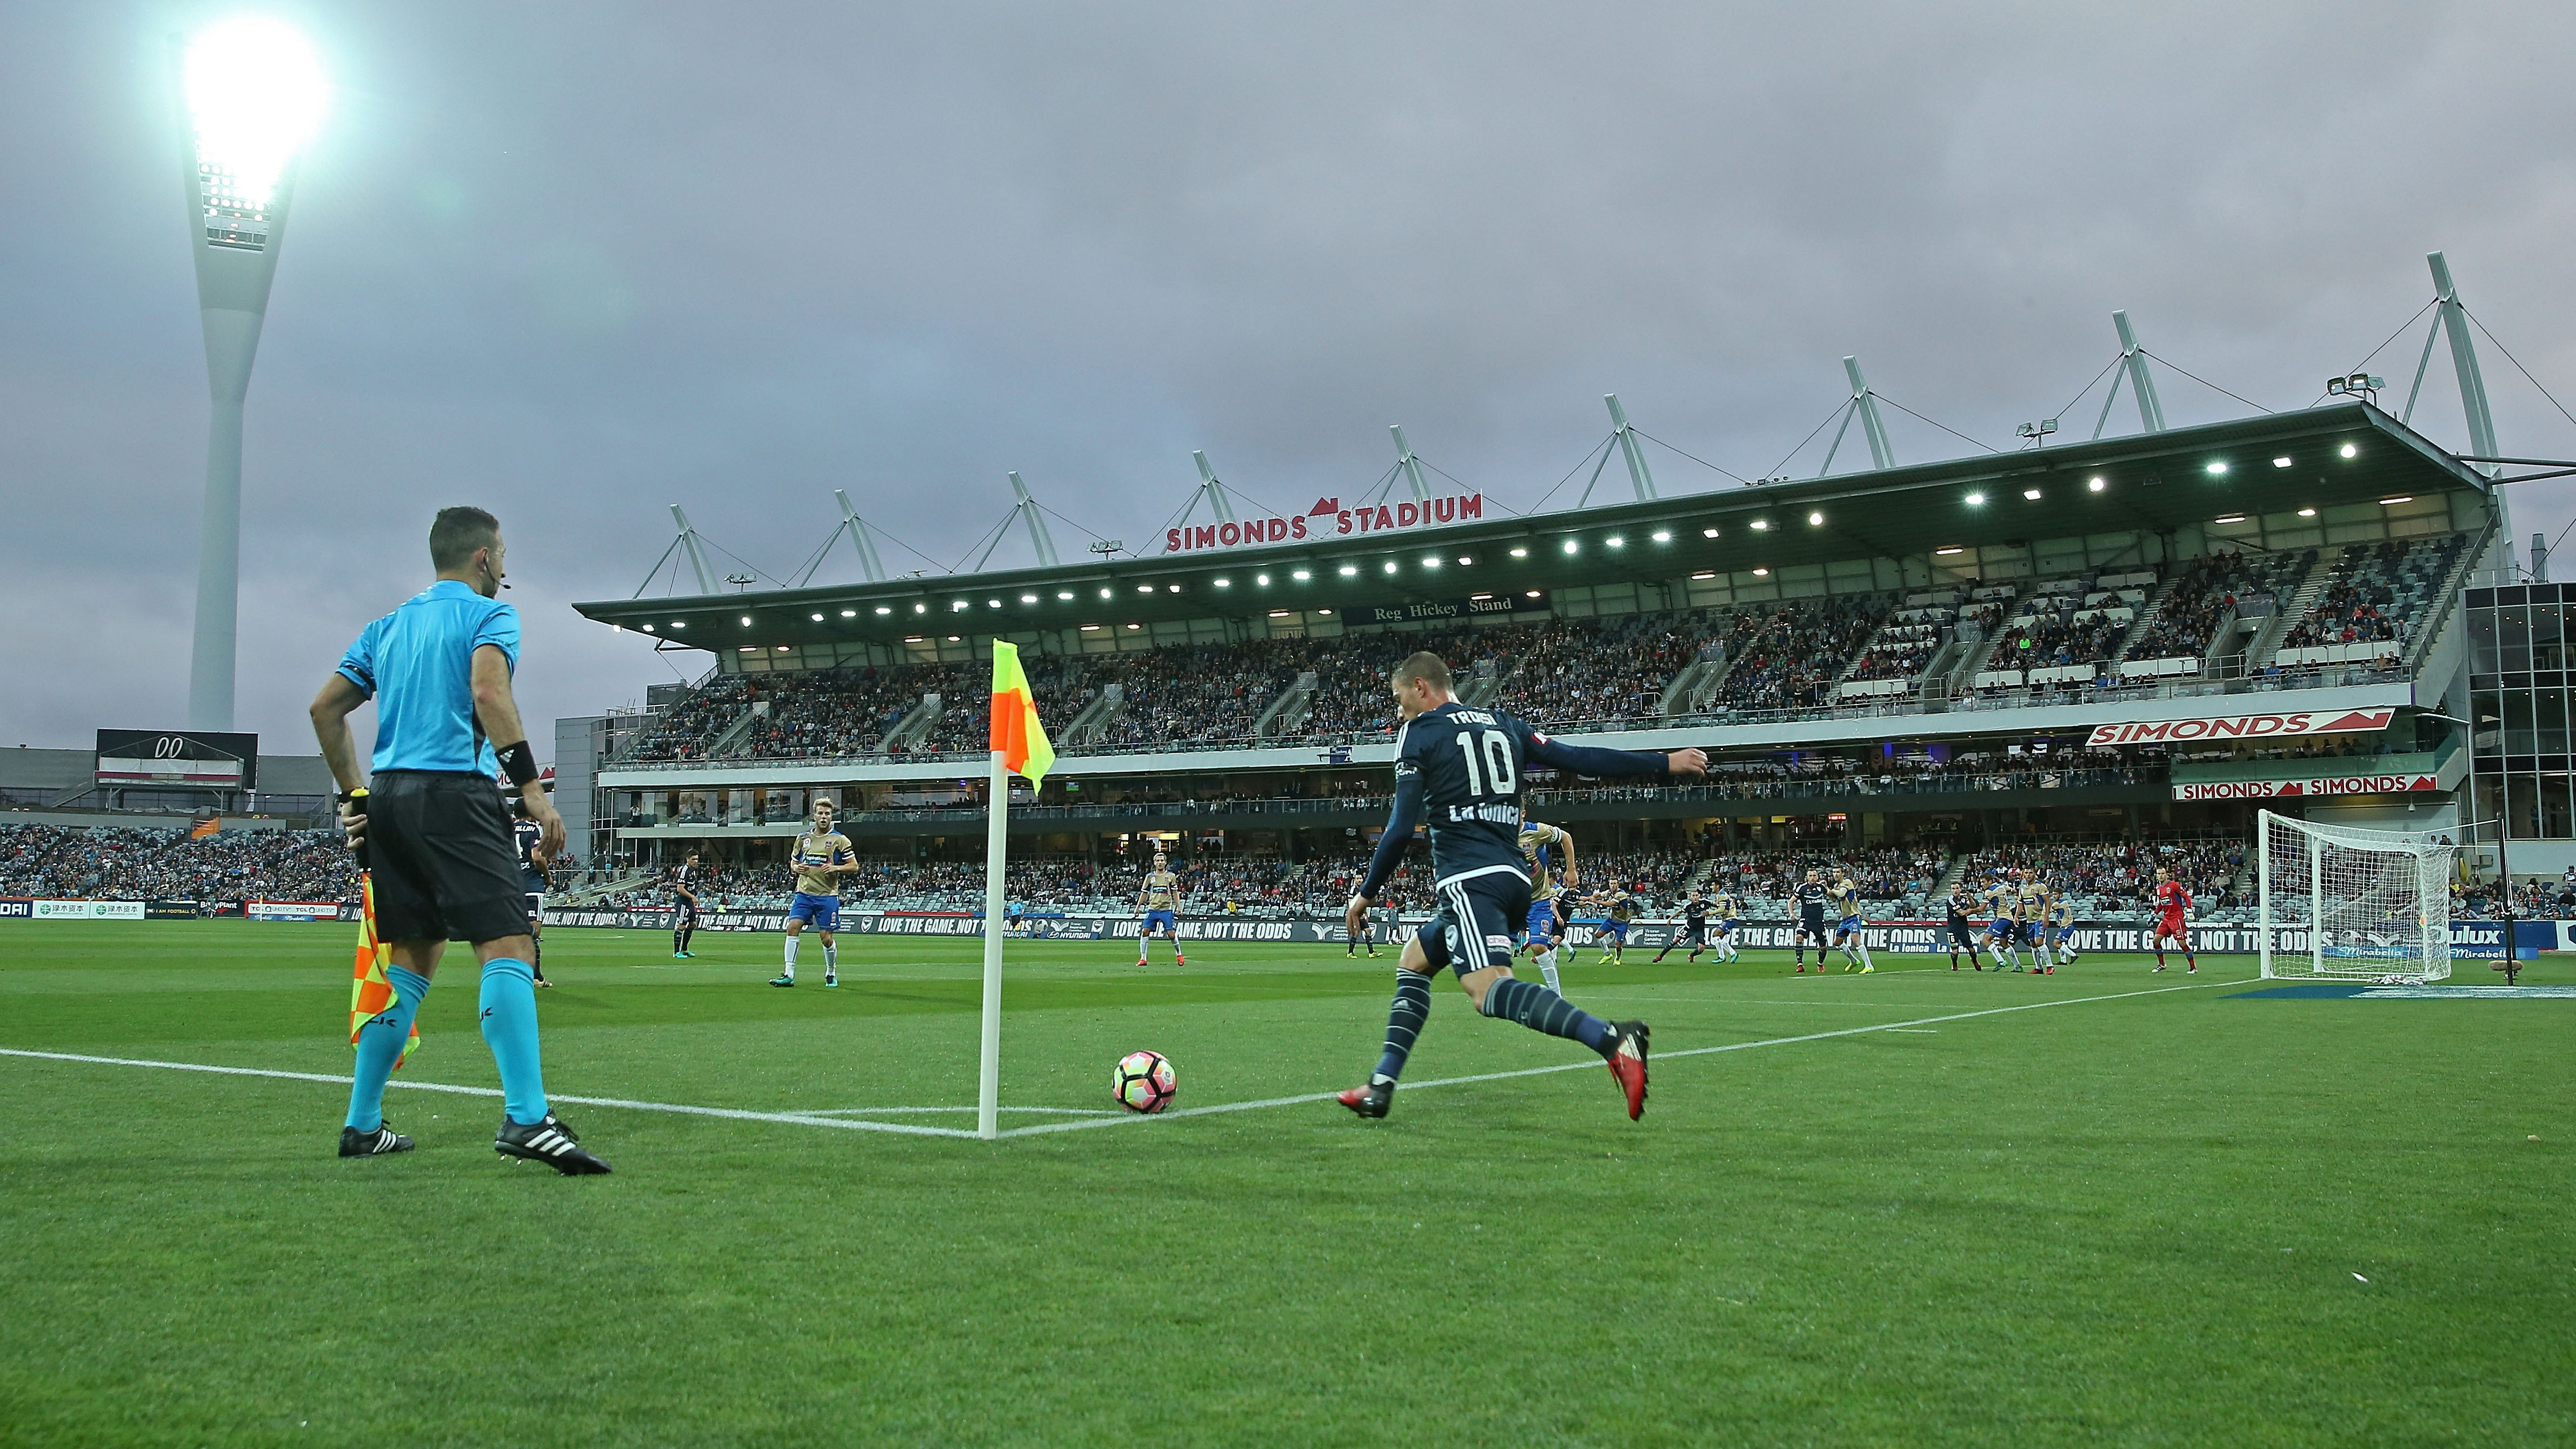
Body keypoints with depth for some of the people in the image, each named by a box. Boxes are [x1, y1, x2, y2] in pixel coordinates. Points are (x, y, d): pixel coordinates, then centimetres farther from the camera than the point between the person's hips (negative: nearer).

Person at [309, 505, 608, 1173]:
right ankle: (525, 1118, -26)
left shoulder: (388, 626, 21)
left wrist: (355, 795, 23)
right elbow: (489, 691, -18)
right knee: (507, 947, -14)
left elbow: (325, 708, 19)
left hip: (388, 796, 8)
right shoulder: (489, 615, 1)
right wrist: (531, 786, -20)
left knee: (411, 960, 15)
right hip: (455, 792, -8)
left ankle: (362, 1124, 17)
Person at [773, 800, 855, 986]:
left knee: (826, 936, -2)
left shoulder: (839, 840, 0)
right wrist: (797, 868, -2)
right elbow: (793, 862, 21)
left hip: (827, 895, -3)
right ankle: (789, 975, -9)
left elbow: (854, 867, 0)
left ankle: (831, 973, 21)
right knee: (793, 927, -12)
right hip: (804, 892, 3)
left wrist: (835, 868, -16)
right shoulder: (803, 838, 10)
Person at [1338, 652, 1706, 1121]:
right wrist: (1666, 763, 19)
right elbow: (1579, 758, 14)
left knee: (1489, 989, -25)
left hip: (1468, 879, -9)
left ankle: (1611, 1039, -44)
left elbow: (1401, 829, -5)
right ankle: (1381, 1087, 17)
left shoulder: (1418, 733, 3)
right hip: (1514, 878, 9)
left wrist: (1366, 894, 5)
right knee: (1412, 962, 22)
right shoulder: (1503, 725, 19)